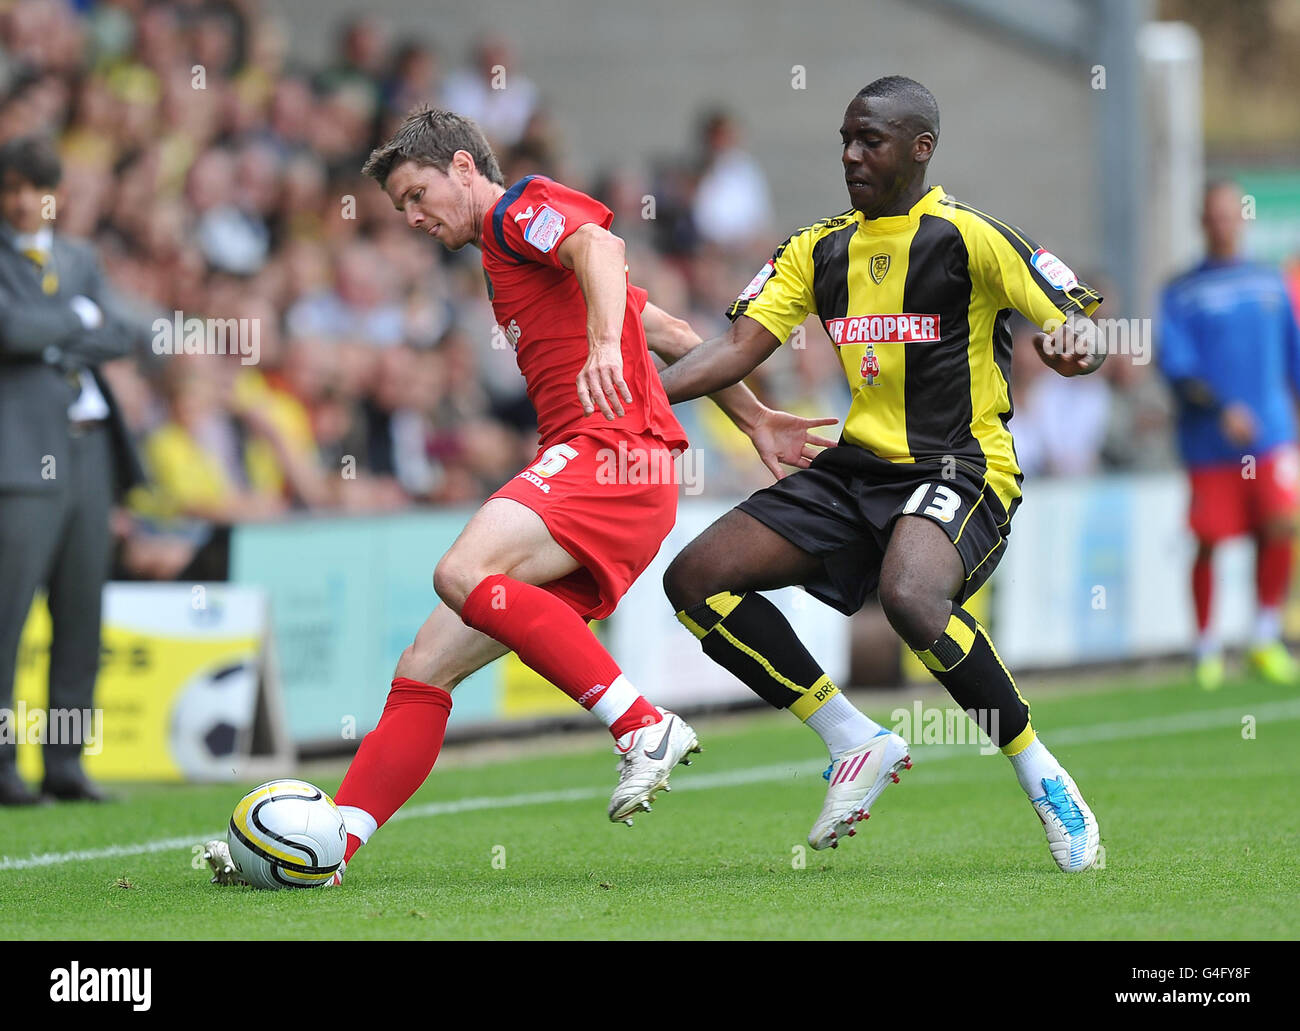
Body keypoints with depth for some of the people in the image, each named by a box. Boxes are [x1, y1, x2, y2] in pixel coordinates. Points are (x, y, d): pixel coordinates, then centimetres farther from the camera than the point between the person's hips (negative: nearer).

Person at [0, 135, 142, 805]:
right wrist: (79, 320, -1)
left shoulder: (79, 260, 20)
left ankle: (65, 763, 9)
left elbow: (117, 340, 8)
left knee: (81, 613, 5)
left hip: (89, 452, 6)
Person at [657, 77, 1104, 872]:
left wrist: (1076, 340, -34)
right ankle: (856, 744, 4)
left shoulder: (969, 237, -7)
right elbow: (740, 348, 5)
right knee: (695, 579, -6)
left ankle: (1043, 778, -19)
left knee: (910, 598, -38)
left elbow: (1081, 321, -9)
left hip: (960, 469, -7)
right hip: (860, 468, 7)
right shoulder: (820, 249, 11)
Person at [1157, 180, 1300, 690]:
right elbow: (1175, 365, -10)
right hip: (1209, 439, -2)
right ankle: (1206, 647, 15)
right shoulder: (1182, 294, 0)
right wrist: (1221, 410, -22)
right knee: (1209, 542, -1)